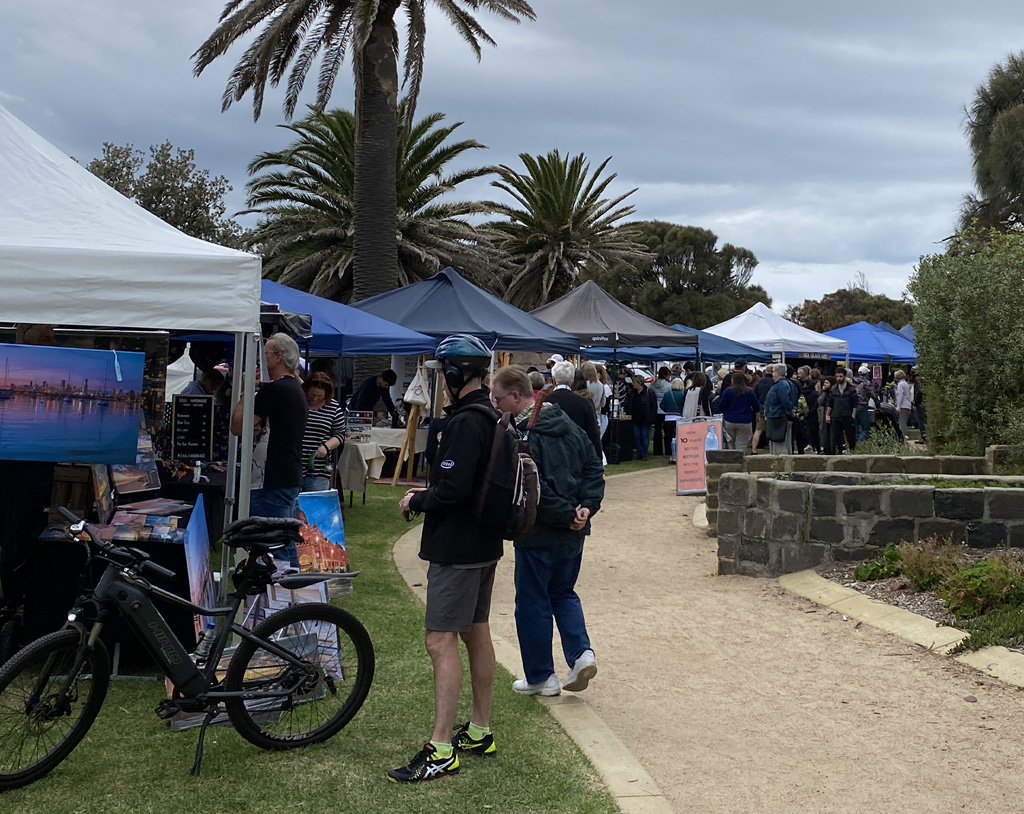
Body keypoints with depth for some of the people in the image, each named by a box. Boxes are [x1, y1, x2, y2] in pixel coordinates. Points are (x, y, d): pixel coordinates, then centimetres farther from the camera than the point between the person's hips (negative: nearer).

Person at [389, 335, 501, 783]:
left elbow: (452, 490, -26)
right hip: (484, 544, 11)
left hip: (457, 547, -11)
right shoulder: (492, 417, 12)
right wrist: (429, 492, 13)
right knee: (477, 634, 16)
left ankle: (442, 750, -7)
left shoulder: (466, 422, -21)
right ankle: (479, 731, 27)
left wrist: (416, 502, -10)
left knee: (441, 642, -9)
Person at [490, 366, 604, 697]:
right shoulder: (568, 426, 6)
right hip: (574, 533, 7)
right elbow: (594, 466, 5)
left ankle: (541, 677, 16)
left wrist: (567, 514, -16)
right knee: (563, 593, 23)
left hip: (539, 534, -7)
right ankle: (582, 653, 5)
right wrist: (587, 505, -4)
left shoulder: (521, 436, -18)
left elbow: (533, 490, -25)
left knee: (532, 603, 7)